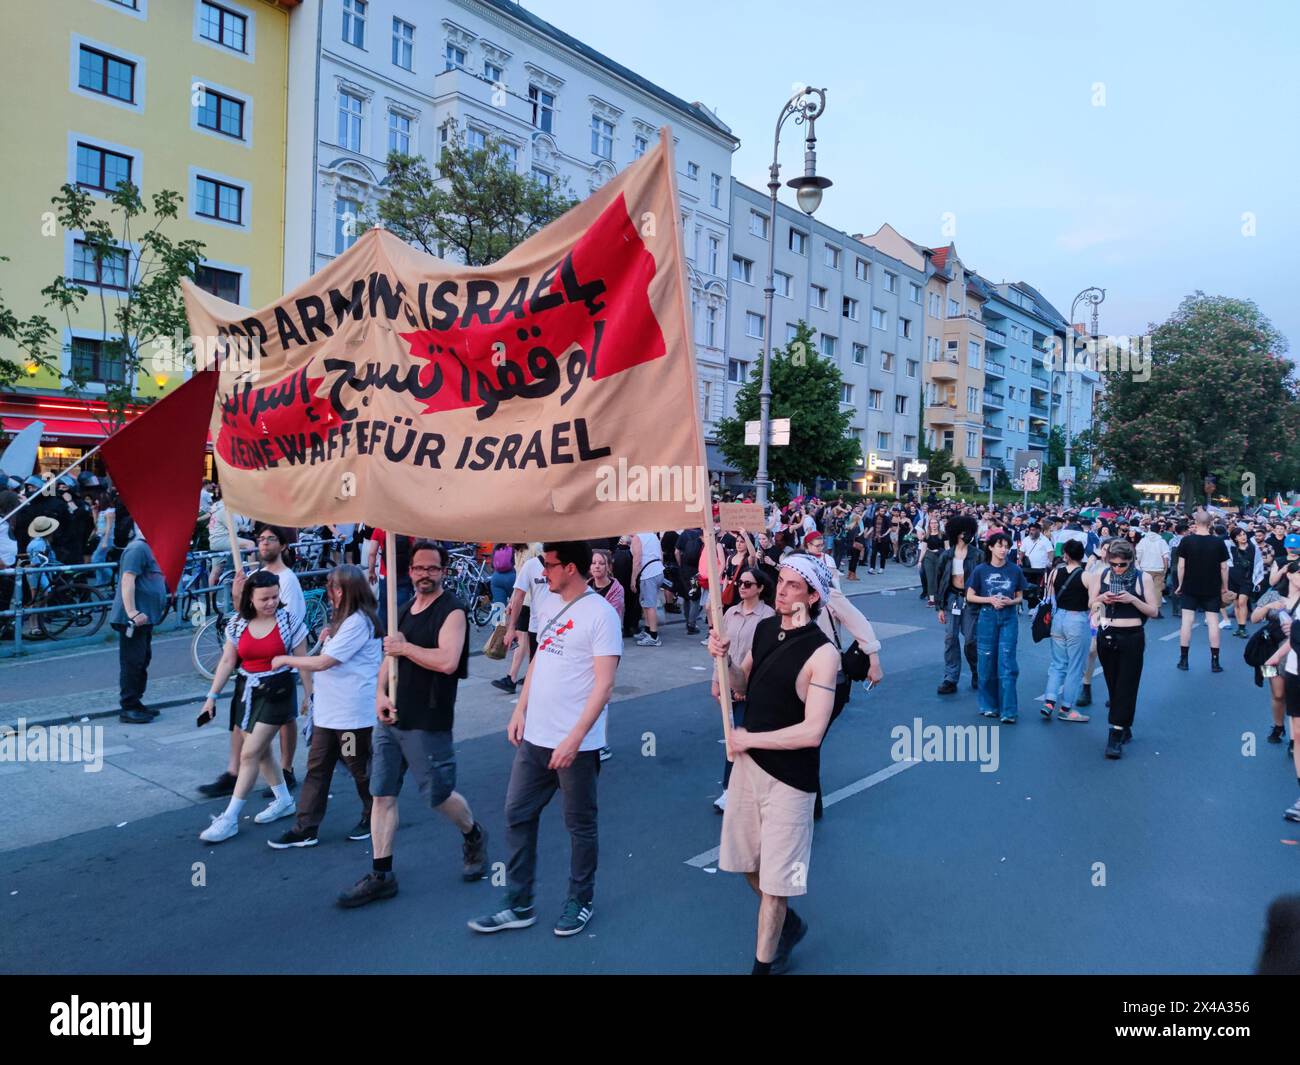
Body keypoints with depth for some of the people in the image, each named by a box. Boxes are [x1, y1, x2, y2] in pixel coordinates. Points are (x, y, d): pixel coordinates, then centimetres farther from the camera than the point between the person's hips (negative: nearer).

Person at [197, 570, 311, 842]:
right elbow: (227, 662, 6)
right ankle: (284, 801, 33)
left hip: (276, 693, -5)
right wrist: (212, 696, 3)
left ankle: (229, 819, 1)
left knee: (250, 753, -7)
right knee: (261, 750, 15)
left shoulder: (289, 621, -10)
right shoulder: (238, 624, 1)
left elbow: (303, 661, -5)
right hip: (246, 691, 5)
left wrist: (309, 694, -4)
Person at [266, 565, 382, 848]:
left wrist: (285, 660, -9)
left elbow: (322, 663, -22)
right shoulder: (346, 619, 12)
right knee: (317, 767, 9)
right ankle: (306, 828, 15)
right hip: (329, 709, 9)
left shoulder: (358, 623, -21)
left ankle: (372, 817, 28)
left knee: (359, 767, 8)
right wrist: (328, 640, 0)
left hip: (353, 713, -9)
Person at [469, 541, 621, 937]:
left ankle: (581, 901, 30)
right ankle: (519, 905, 26)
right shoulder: (552, 604, 9)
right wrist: (520, 710, 11)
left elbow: (604, 684, -19)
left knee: (580, 825, 10)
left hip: (574, 744, -8)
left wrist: (574, 739, -22)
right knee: (517, 815, 12)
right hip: (534, 737, 8)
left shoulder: (600, 614, -15)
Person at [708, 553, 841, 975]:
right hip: (749, 762, 7)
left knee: (774, 878, 7)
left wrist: (748, 738, -16)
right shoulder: (764, 629, 0)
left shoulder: (821, 653, -20)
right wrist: (724, 659, -7)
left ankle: (764, 964, 27)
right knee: (749, 863, 22)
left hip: (789, 776, -7)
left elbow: (812, 732, -24)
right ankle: (788, 924, 48)